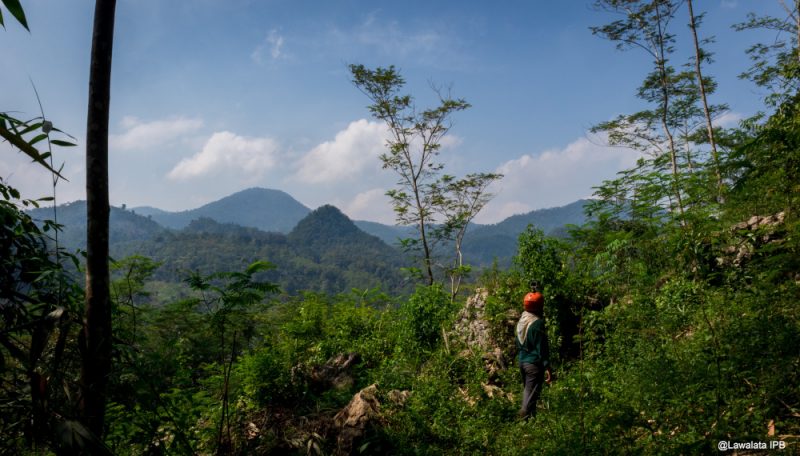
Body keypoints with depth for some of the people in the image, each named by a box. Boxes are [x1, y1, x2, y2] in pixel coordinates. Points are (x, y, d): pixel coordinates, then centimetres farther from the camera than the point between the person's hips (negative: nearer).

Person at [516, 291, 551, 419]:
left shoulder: (521, 320, 7)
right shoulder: (537, 323, -19)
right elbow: (542, 347, -18)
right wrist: (547, 367, -15)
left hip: (522, 361, 9)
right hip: (534, 363, -9)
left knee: (527, 390, 21)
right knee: (531, 395, -3)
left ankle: (525, 417, 29)